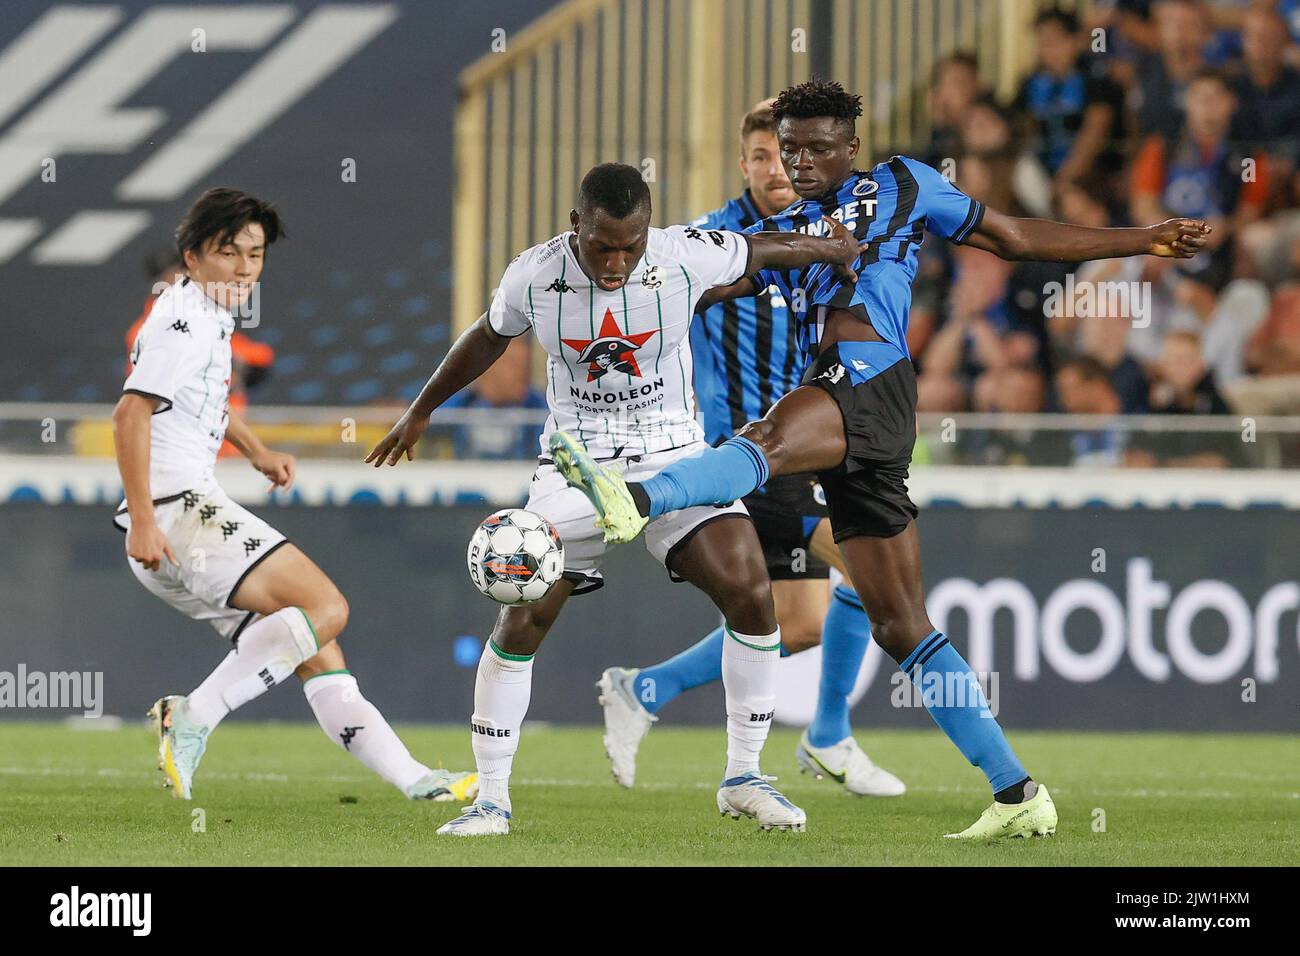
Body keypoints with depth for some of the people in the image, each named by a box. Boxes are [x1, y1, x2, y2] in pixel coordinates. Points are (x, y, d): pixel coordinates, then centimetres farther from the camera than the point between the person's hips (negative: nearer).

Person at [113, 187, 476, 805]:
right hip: (176, 509, -10)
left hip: (196, 508, 10)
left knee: (318, 652, 8)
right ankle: (191, 719, -22)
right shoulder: (184, 322, -12)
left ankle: (412, 779, 8)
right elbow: (131, 413, -22)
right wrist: (141, 522, -27)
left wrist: (257, 452, 32)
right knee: (325, 608, -20)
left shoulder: (211, 316, 20)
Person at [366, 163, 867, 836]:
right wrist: (421, 410, 22)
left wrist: (834, 249, 25)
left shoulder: (688, 255, -15)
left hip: (674, 454, 0)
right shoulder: (533, 275, -11)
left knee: (751, 591, -16)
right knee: (521, 620, -12)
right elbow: (488, 337, 11)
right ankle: (491, 799, 0)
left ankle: (742, 779, 0)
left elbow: (760, 250, 8)